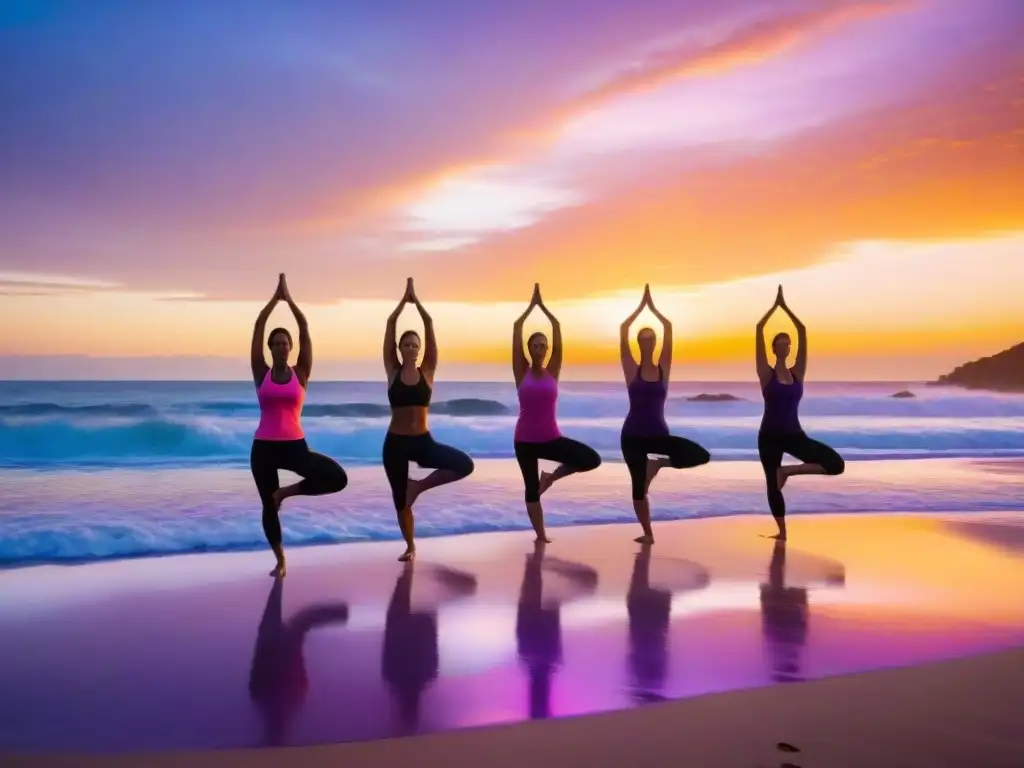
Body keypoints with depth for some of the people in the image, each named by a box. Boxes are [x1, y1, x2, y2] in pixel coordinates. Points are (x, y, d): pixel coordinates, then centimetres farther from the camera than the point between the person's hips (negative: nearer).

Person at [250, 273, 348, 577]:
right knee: (268, 506, 6)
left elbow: (305, 330, -1)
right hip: (264, 447, 0)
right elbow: (257, 329, -2)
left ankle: (287, 491, 2)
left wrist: (289, 299, 2)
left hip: (295, 446, 0)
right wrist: (275, 298, 1)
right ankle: (280, 561, 26)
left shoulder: (301, 373, 3)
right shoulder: (261, 373, 3)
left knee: (338, 478, -20)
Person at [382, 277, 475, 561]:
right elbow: (390, 325, -5)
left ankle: (419, 485, 0)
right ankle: (410, 546, 30)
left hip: (423, 441, 0)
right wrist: (404, 299, 1)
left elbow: (429, 325, -4)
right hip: (395, 442, 0)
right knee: (400, 499, 8)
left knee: (465, 465, -21)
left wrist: (416, 300, 1)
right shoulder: (393, 372, -1)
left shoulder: (427, 371, 0)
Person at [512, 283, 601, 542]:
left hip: (552, 438, 1)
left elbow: (557, 329, -3)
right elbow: (516, 329, -6)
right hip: (525, 440, -1)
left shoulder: (553, 372, 2)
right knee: (531, 488, 5)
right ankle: (540, 535, 21)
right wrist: (531, 306, 1)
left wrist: (543, 306, 0)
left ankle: (551, 476, 7)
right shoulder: (521, 373, -2)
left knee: (592, 459, -15)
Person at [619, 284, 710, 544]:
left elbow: (669, 328, -3)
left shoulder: (663, 368, 2)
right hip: (633, 435, -1)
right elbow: (623, 329, -8)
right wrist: (642, 305, 0)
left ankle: (659, 463, 10)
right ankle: (647, 532, 22)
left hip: (659, 433, 2)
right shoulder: (632, 369, -2)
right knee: (638, 485, 4)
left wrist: (653, 307, 3)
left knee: (701, 456, -13)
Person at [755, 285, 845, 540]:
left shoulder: (797, 373, 4)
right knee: (773, 484, 6)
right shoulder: (766, 374, -4)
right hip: (770, 435, -3)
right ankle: (782, 531, 24)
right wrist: (775, 305, -3)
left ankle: (788, 470, 3)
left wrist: (785, 307, 2)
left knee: (836, 464, -13)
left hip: (794, 434, 3)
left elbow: (803, 331, 1)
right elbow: (759, 329, -10)